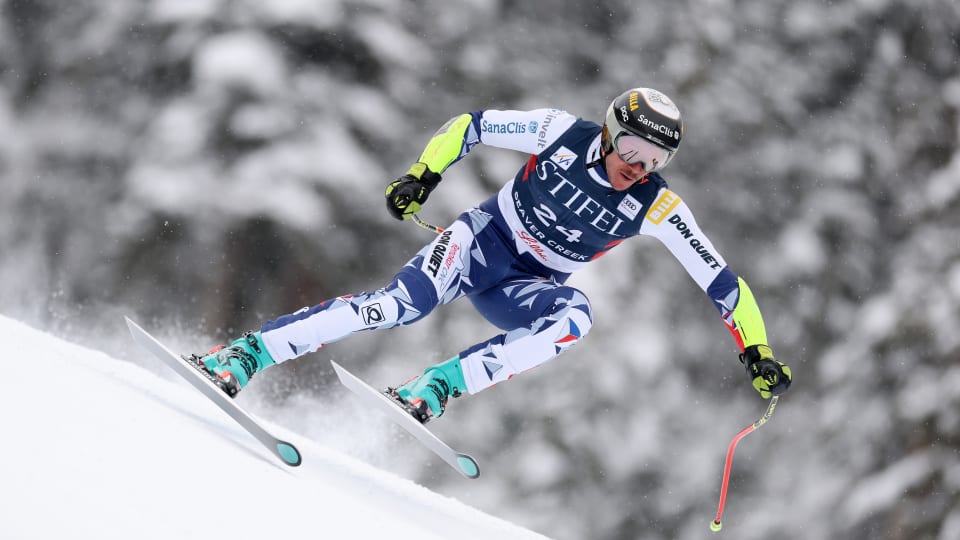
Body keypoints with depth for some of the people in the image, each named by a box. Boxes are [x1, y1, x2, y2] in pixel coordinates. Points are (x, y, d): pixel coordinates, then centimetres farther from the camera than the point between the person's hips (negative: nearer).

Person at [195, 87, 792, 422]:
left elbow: (719, 279, -9)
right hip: (484, 238, -2)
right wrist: (423, 175, -17)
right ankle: (240, 356, -30)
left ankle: (433, 390, -34)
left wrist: (757, 352, -14)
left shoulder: (657, 207, -13)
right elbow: (472, 125, -6)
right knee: (404, 303, -30)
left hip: (528, 285, 2)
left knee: (577, 316, -33)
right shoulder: (563, 134, -15)